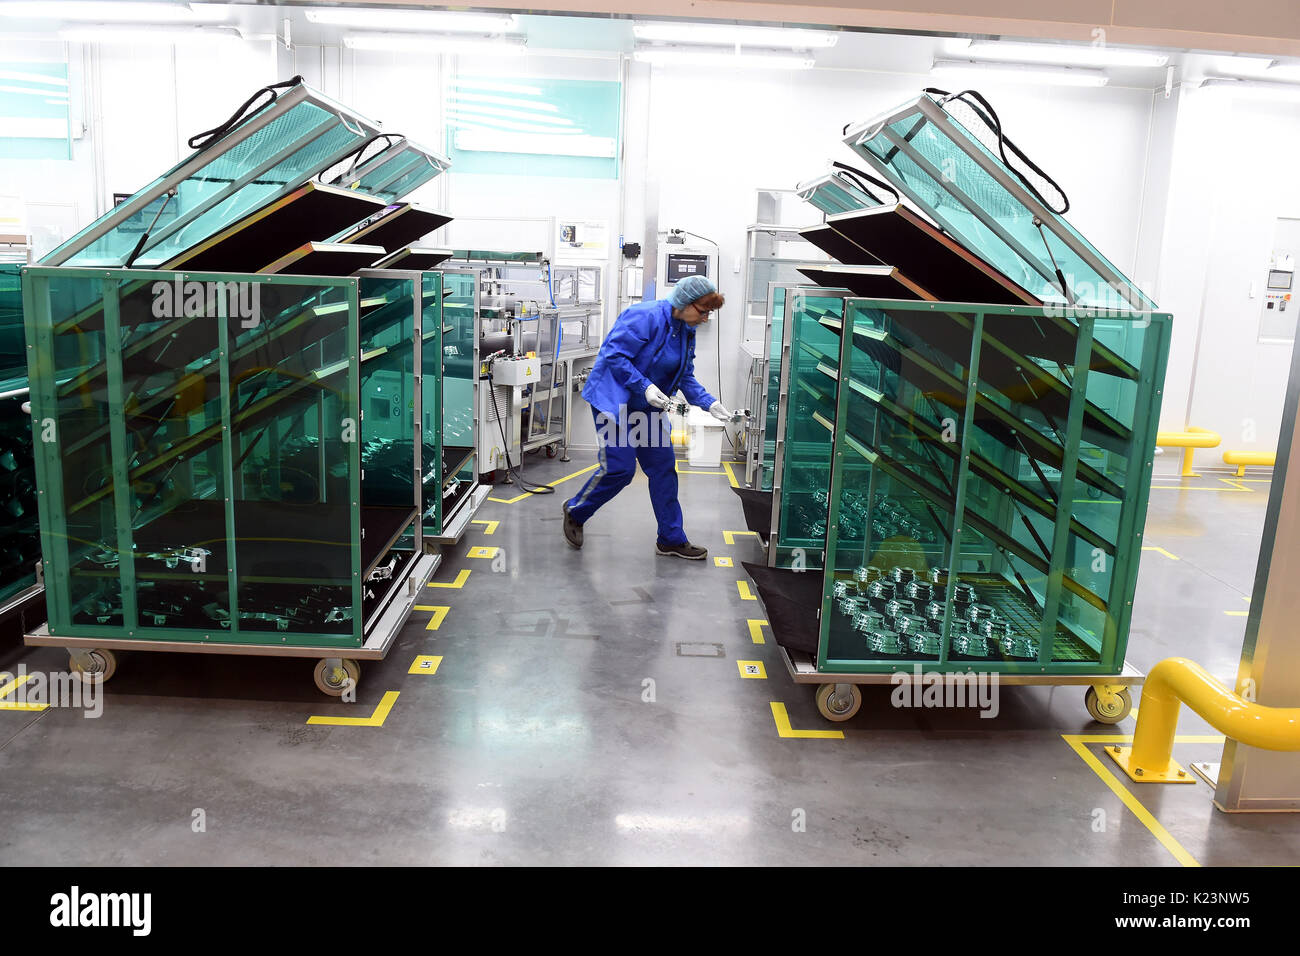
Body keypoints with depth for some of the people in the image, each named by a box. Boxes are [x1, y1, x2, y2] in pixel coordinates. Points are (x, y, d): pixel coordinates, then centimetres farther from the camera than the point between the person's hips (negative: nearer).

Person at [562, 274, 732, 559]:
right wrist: (646, 387, -29)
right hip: (614, 399, -9)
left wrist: (709, 403, -4)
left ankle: (671, 539, 16)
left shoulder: (685, 331, 6)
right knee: (619, 468, -10)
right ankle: (575, 511, 18)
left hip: (647, 407, 9)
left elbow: (685, 376, 10)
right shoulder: (645, 317, -21)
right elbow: (614, 356, -23)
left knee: (663, 467, 6)